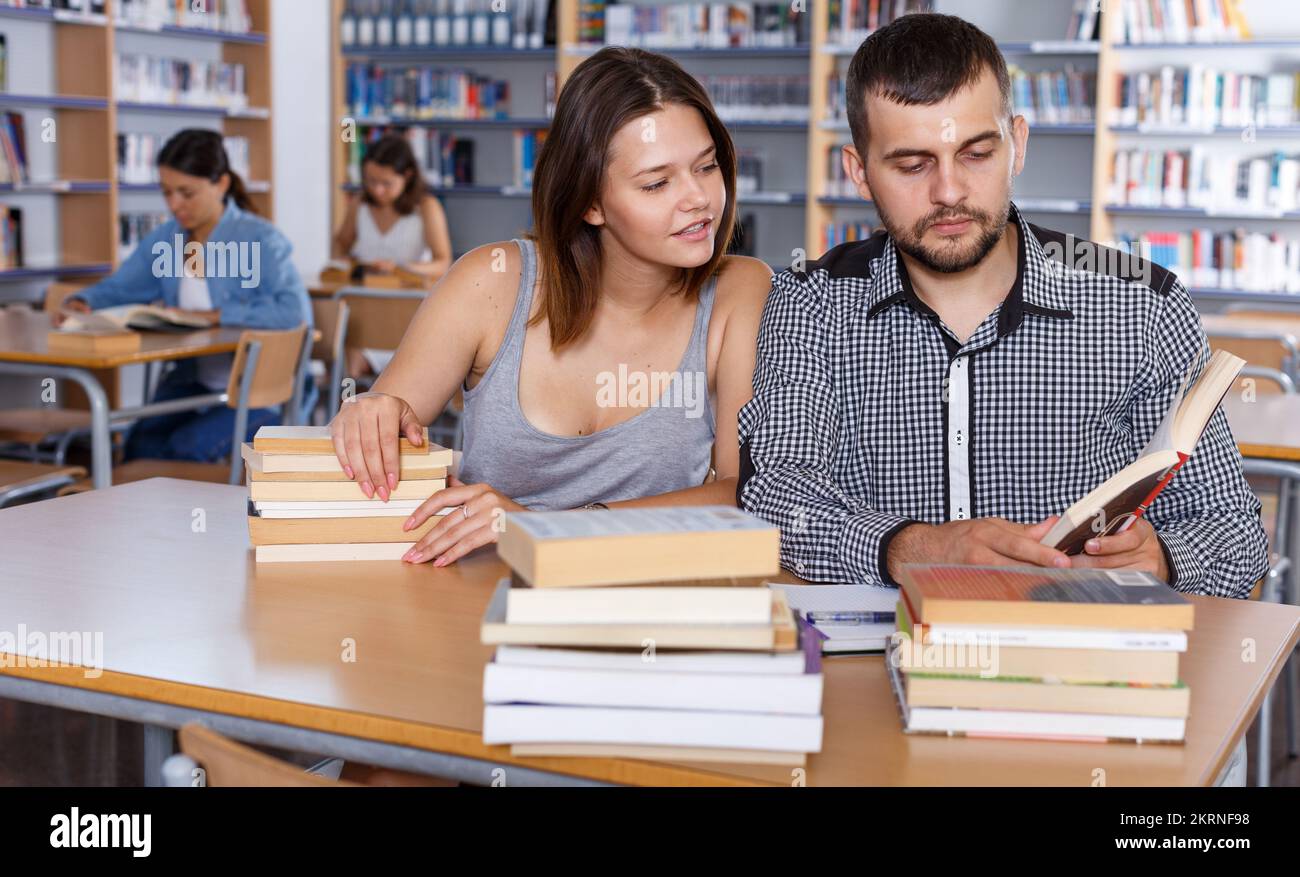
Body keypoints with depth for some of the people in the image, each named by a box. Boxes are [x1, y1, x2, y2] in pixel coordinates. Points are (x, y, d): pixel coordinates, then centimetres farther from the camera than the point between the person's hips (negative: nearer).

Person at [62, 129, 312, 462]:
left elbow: (297, 312, -26)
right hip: (191, 380, 5)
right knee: (141, 447, -21)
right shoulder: (165, 238, 9)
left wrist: (214, 316, -26)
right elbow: (117, 289, 18)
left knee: (186, 448, -27)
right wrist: (82, 304, -5)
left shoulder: (261, 239, -12)